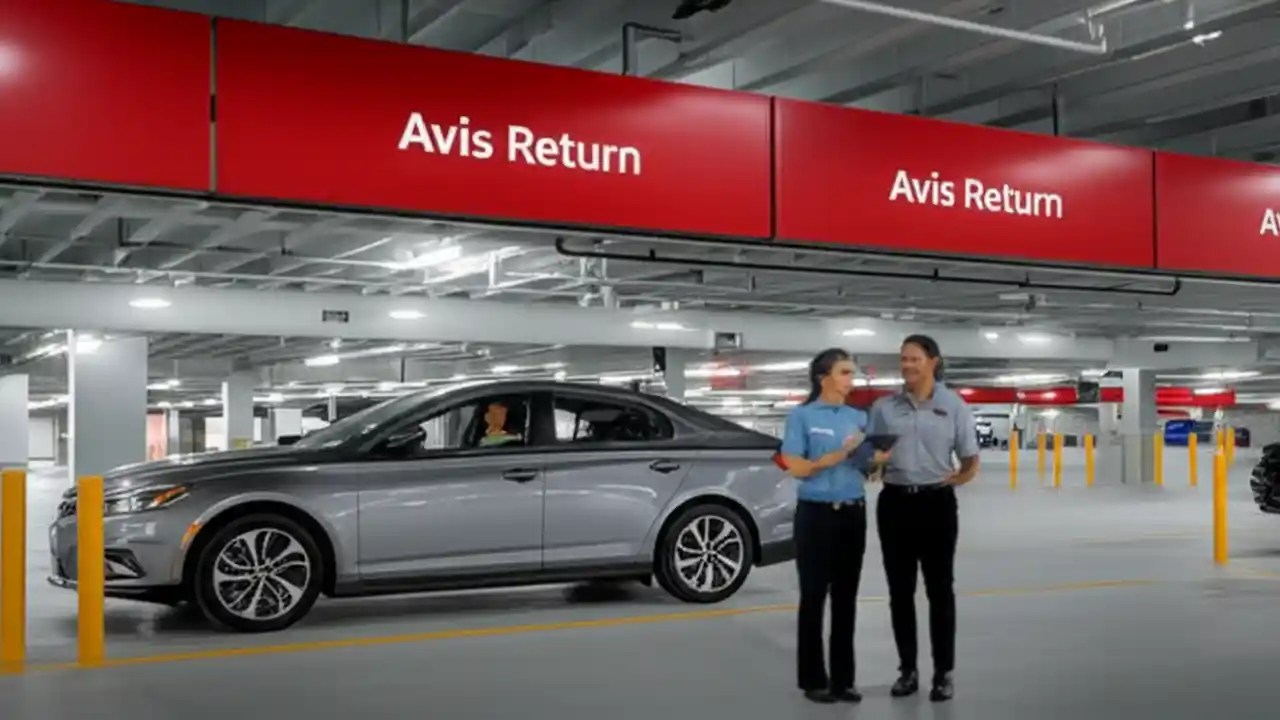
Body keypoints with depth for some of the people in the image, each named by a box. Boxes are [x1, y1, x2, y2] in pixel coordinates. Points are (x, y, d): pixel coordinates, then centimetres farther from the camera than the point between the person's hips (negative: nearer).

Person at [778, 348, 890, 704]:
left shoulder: (859, 417, 10)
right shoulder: (802, 415, -6)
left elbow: (869, 463, 11)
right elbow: (794, 467, -12)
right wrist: (838, 456, -19)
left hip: (853, 514, 5)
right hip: (816, 514, -5)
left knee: (846, 598, 9)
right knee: (814, 597, 2)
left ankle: (842, 678, 17)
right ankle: (813, 680, 11)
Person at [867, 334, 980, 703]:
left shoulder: (953, 405, 1)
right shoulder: (883, 407, 5)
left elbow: (971, 463, 6)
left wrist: (953, 480, -8)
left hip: (936, 503, -2)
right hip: (895, 503, 2)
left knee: (940, 589, 4)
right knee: (900, 590, 7)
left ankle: (944, 672, 12)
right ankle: (907, 670, 18)